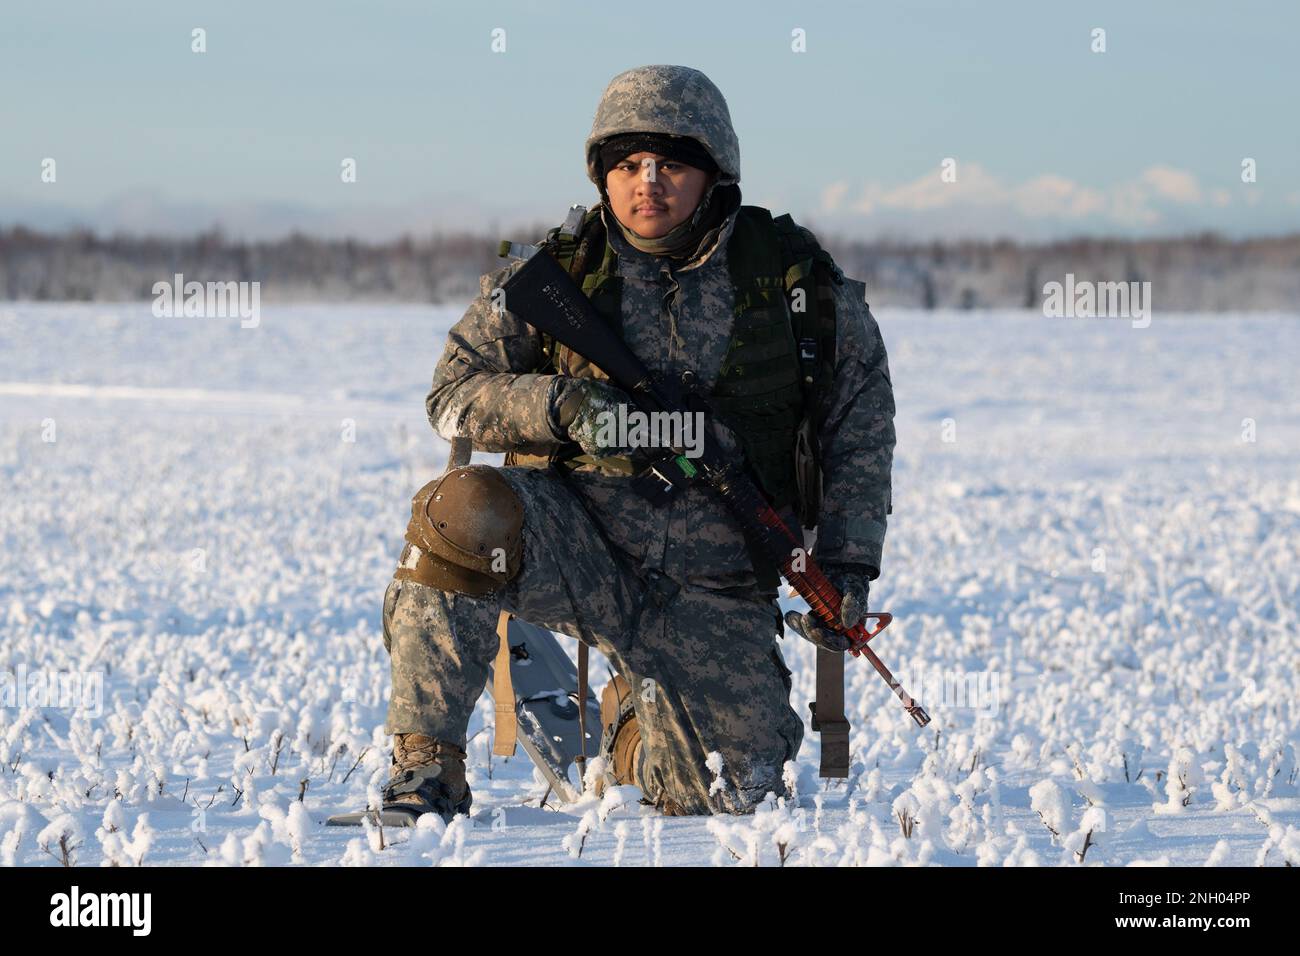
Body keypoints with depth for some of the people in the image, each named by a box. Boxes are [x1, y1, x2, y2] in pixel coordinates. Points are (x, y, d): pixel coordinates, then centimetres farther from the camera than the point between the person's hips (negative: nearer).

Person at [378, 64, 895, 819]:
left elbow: (862, 416, 9)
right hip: (580, 550, -1)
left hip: (713, 591, 1)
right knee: (465, 511, -32)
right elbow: (456, 393, 0)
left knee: (737, 795, -7)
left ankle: (643, 745, 32)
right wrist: (561, 404, -21)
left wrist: (847, 566, 1)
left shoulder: (791, 276, -2)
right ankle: (427, 774, -23)